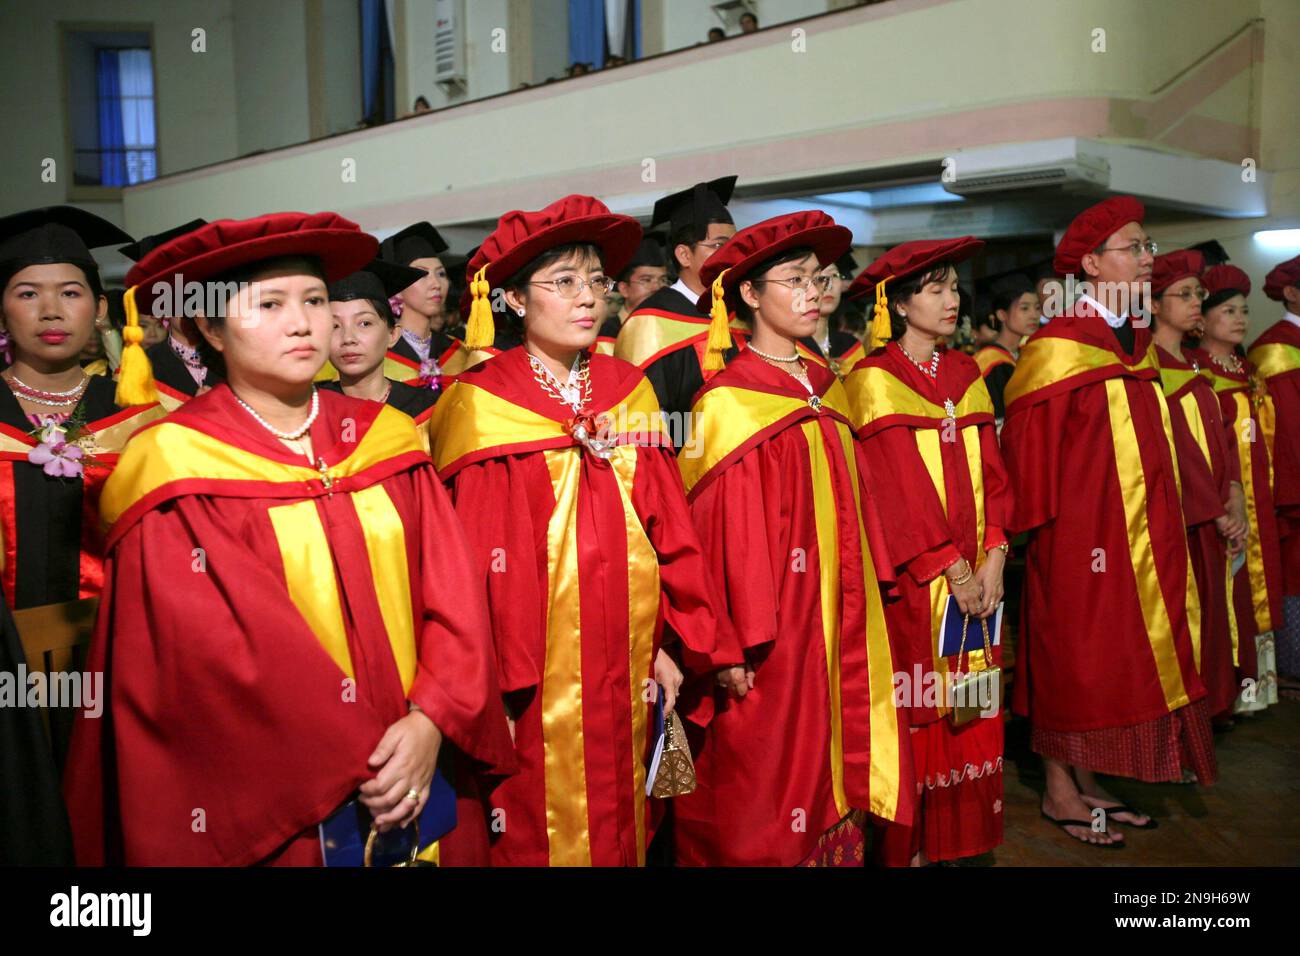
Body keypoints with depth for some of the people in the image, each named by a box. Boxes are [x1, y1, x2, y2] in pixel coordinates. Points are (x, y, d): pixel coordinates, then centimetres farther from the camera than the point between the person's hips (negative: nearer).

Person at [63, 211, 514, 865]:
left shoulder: (385, 441, 2)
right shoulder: (177, 471, -9)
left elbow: (452, 591, -2)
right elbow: (216, 651, -15)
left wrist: (431, 722, -16)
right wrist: (362, 761, -17)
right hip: (273, 816, -3)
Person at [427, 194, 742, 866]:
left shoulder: (629, 392, 6)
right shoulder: (479, 404, -7)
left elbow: (668, 528, 5)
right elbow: (470, 557, -8)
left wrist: (676, 643, 3)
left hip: (624, 667, 4)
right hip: (532, 679, -4)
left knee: (622, 822, 17)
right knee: (539, 832, 8)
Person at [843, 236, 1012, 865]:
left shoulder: (965, 375, 13)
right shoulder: (874, 379, -6)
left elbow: (991, 472, 9)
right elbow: (898, 489, -12)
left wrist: (993, 558, -4)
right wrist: (951, 572, -13)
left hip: (975, 576, 6)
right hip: (911, 579, -5)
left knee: (970, 712, 9)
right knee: (917, 716, 0)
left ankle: (962, 836, 23)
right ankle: (907, 846, 15)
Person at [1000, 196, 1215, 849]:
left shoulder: (1138, 343, 12)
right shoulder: (1057, 347, -13)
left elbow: (1152, 441, 18)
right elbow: (1028, 442, -15)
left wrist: (1166, 517, 15)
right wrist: (1037, 520, -15)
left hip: (1139, 532, 9)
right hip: (1080, 531, -8)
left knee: (1119, 655, 13)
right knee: (1072, 654, 1)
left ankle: (1087, 782, 26)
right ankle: (1058, 792, 16)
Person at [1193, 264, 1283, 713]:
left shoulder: (1249, 372, 16)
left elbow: (1262, 438, 20)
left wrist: (1267, 497, 14)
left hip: (1257, 503, 8)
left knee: (1258, 586, 11)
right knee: (1226, 590, -5)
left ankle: (1255, 680, 21)